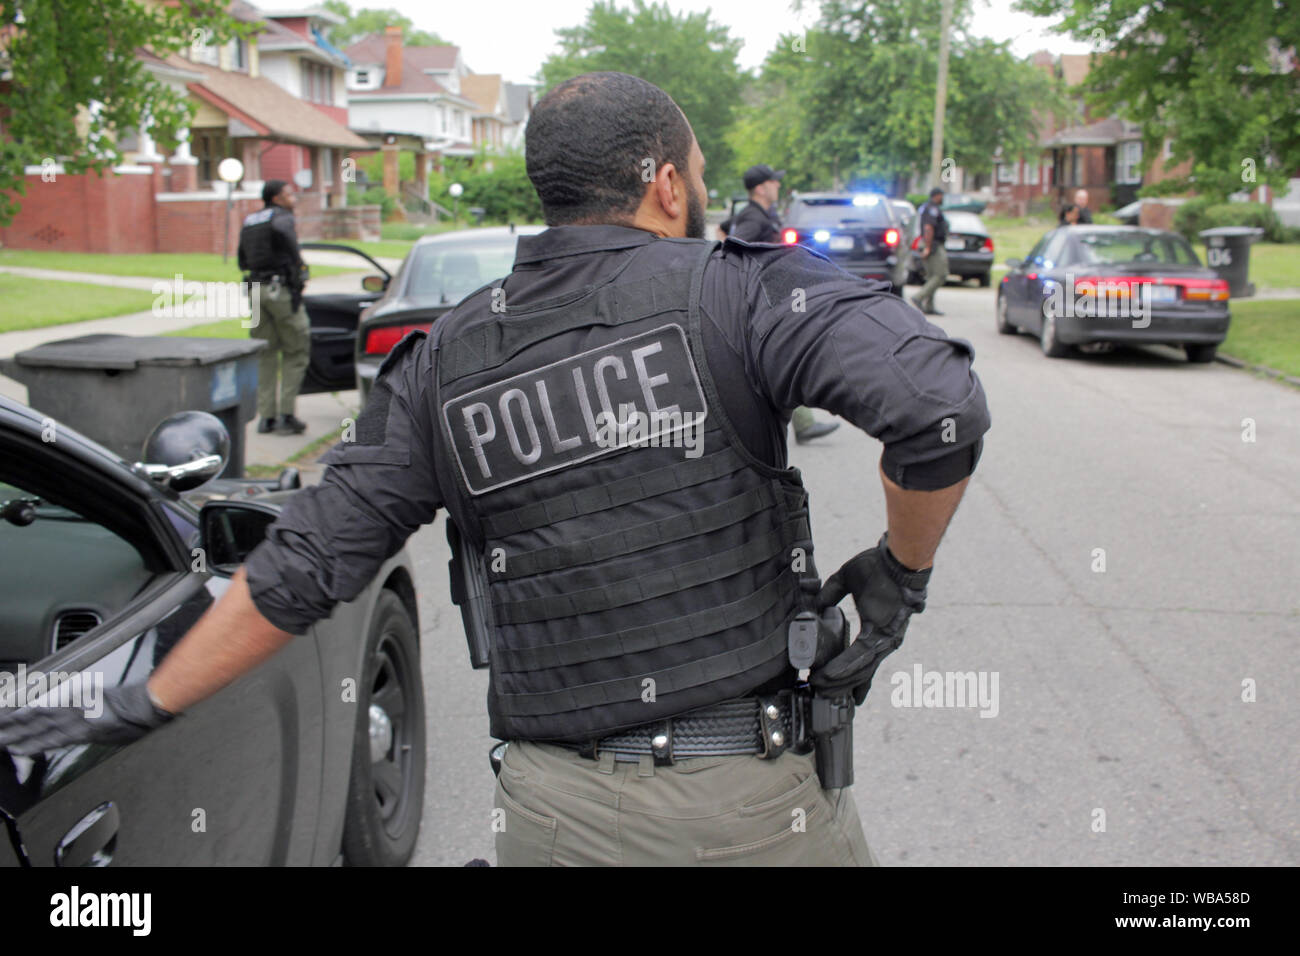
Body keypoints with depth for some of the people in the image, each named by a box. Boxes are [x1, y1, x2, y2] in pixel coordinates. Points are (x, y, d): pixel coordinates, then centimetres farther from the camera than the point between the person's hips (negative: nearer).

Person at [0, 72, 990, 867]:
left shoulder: (449, 359, 2)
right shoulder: (745, 293, -9)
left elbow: (305, 565, 2)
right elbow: (941, 405, -24)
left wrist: (141, 707, 13)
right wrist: (902, 573, -7)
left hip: (557, 809, 3)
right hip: (760, 801, -2)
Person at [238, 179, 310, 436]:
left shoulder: (249, 221, 18)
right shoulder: (281, 216, -3)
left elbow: (242, 261, 21)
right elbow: (281, 230, -25)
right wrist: (296, 260, -14)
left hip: (257, 289, 7)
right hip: (282, 288, -7)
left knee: (266, 354, 12)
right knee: (296, 352, 2)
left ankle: (266, 416, 11)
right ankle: (287, 415, -4)